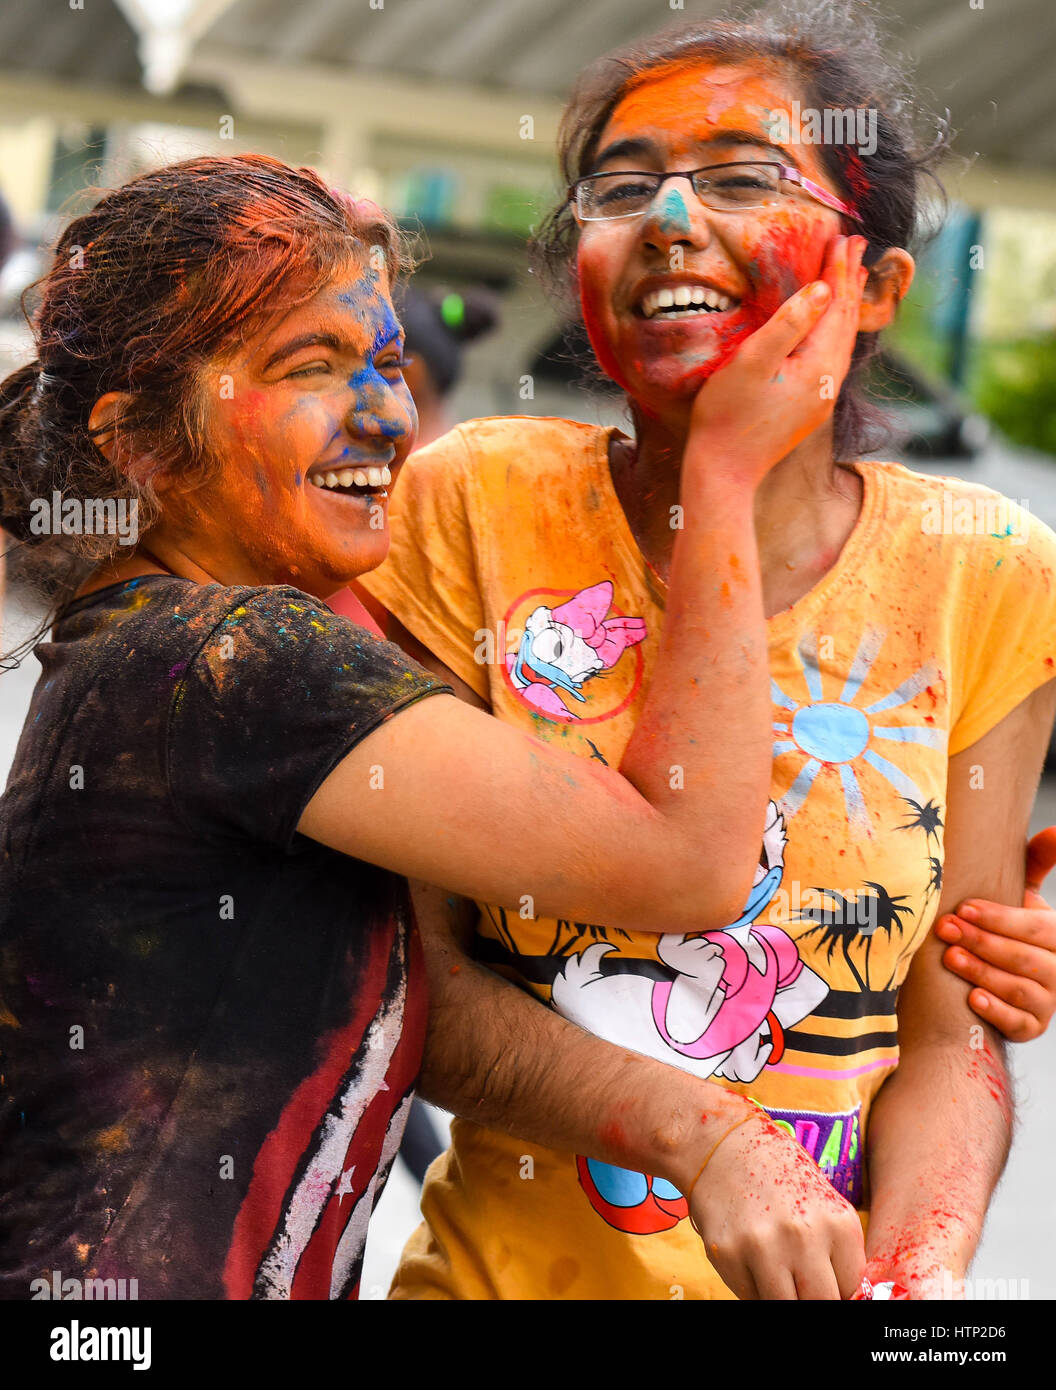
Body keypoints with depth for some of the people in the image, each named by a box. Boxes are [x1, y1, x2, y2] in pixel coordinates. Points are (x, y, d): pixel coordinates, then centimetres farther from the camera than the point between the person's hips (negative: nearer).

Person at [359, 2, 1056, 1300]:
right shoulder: (473, 507, -10)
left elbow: (948, 1039, -3)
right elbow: (410, 970, -9)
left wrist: (915, 1275, -20)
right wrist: (702, 1138, -21)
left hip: (834, 1268, 1)